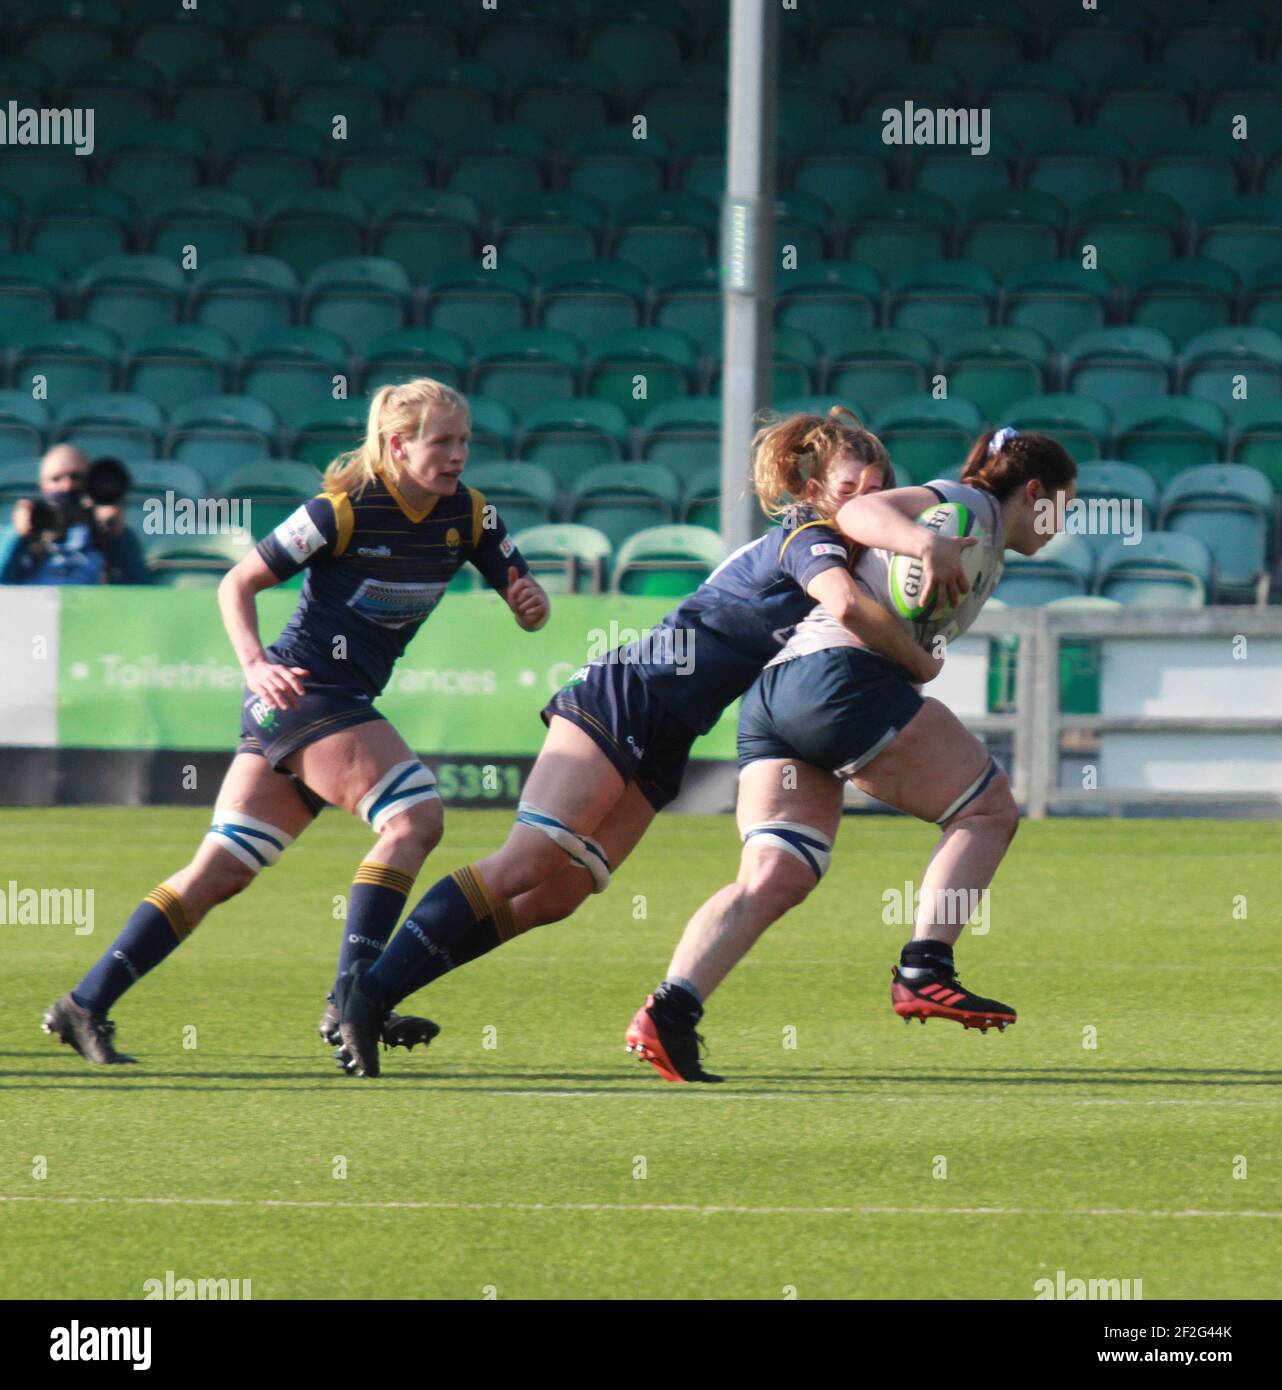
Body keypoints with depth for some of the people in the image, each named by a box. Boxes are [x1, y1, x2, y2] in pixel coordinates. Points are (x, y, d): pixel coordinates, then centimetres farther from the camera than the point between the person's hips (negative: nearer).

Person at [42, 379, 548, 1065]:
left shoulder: (467, 514, 4)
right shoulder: (344, 510, -14)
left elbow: (522, 593, 9)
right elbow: (237, 584, -7)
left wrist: (531, 602, -14)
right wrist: (255, 664, -21)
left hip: (342, 701, 7)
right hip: (303, 692, -7)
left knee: (221, 870, 5)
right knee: (415, 817, -21)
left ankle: (84, 1006, 6)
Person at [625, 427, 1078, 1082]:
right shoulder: (971, 506, 6)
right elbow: (861, 513, -11)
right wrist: (929, 544, -29)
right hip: (842, 676, -9)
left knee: (775, 878, -5)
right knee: (988, 808, -1)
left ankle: (670, 1010, -22)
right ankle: (923, 972, -13)